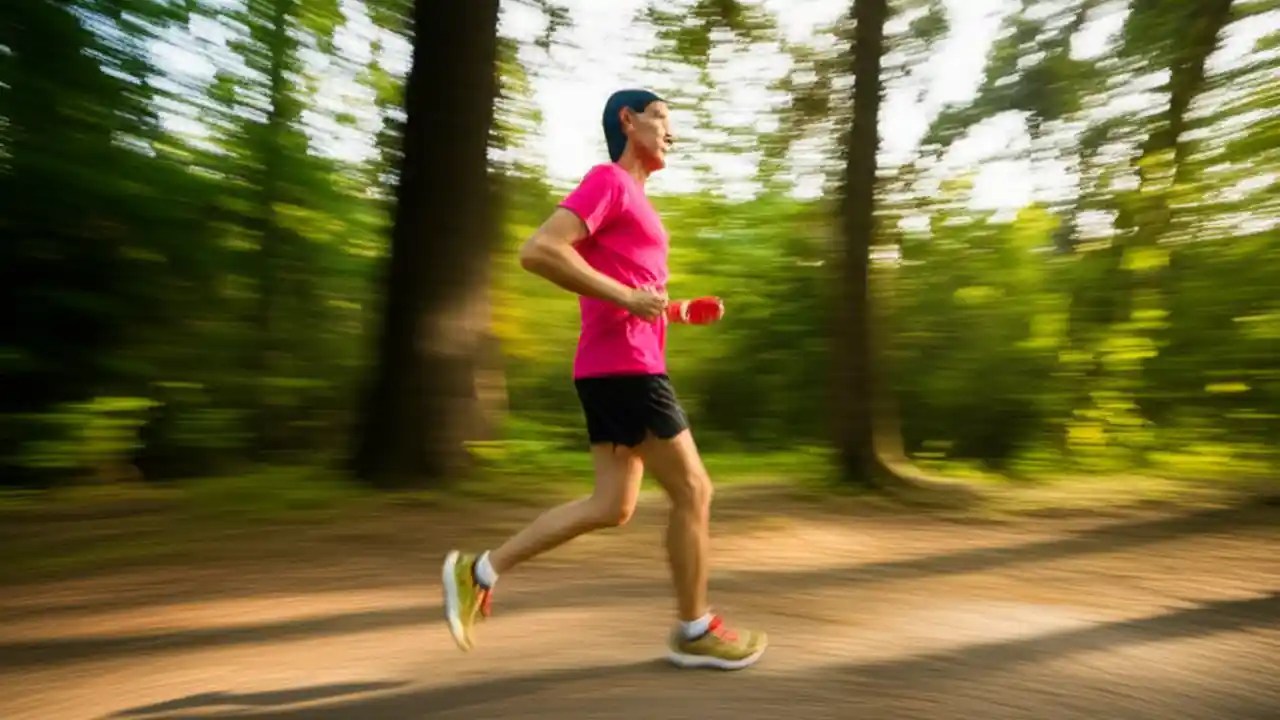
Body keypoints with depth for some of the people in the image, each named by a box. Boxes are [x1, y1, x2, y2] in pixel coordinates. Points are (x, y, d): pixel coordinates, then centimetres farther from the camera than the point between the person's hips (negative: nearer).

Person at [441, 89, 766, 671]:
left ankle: (479, 571, 14)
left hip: (620, 367, 10)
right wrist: (629, 298, -19)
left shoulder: (631, 196, 25)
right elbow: (538, 251, -19)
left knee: (612, 506, 9)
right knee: (693, 490, 0)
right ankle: (694, 631, 16)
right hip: (624, 366, -10)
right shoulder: (607, 180, -5)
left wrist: (682, 311, 16)